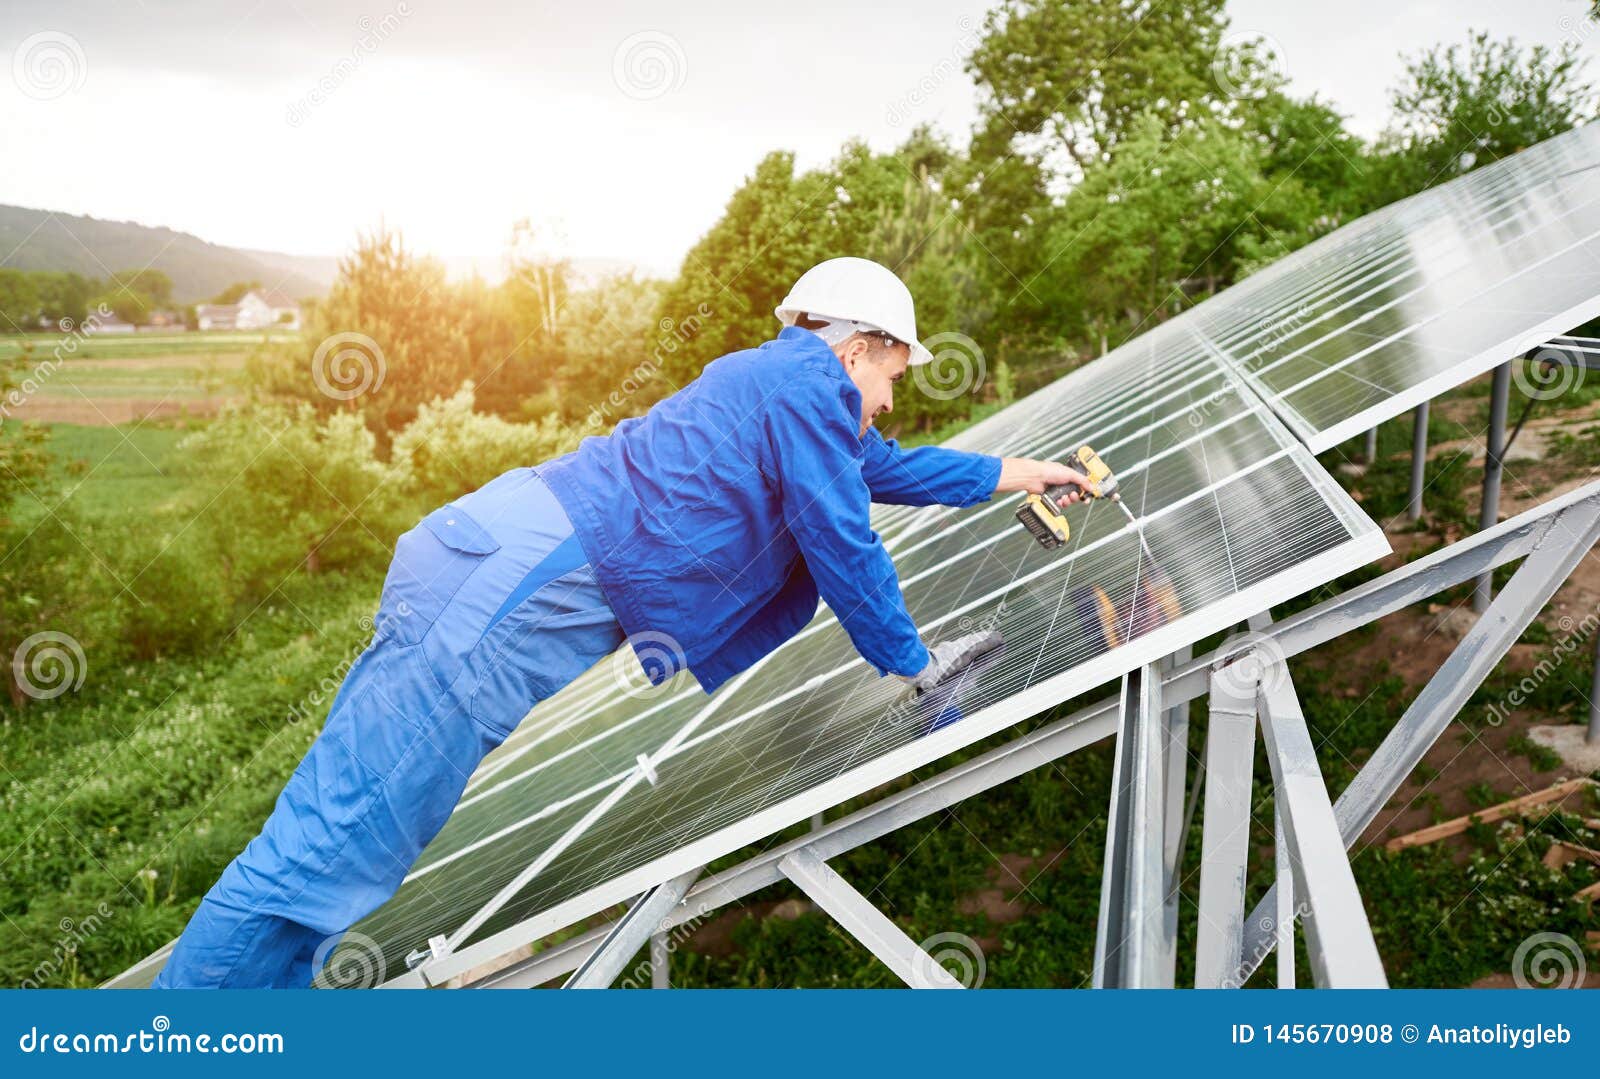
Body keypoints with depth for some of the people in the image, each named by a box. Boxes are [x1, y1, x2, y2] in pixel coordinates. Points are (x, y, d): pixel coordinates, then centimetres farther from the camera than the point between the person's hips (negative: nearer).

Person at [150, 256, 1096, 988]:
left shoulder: (782, 382, 25)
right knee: (334, 849, -9)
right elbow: (844, 548, -4)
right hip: (521, 592, -11)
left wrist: (1003, 474, 46)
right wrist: (913, 662, 10)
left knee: (338, 831, 12)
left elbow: (887, 466, 41)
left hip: (501, 560, 11)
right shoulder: (810, 378, -4)